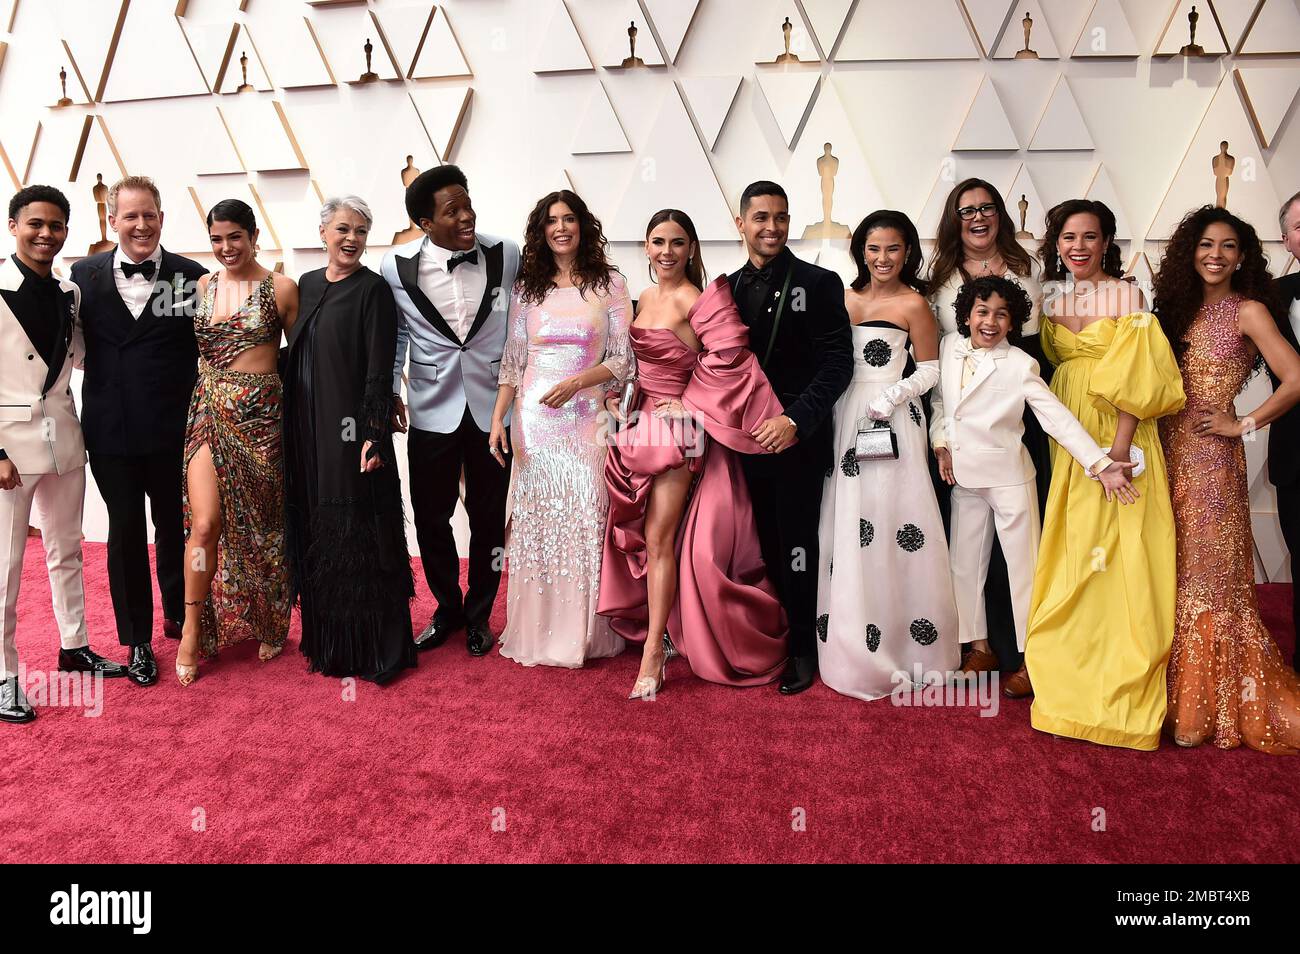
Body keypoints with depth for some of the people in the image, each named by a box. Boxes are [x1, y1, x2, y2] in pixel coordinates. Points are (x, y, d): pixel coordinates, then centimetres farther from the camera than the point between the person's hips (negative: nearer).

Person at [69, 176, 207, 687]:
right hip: (111, 429, 1)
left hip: (173, 429, -1)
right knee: (125, 530, 10)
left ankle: (179, 617, 37)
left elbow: (206, 351, -2)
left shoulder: (191, 276, -4)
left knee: (174, 525, 14)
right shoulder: (85, 275, 2)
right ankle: (136, 640, 24)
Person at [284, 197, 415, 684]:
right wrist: (291, 429, 11)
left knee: (357, 537, 0)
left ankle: (372, 648, 12)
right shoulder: (306, 284, 12)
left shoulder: (373, 289, -7)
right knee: (316, 536, 12)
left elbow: (379, 369, -13)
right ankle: (326, 638, 26)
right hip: (308, 432, 6)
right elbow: (295, 357, 16)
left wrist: (373, 436, -19)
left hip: (350, 431, -6)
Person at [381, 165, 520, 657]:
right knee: (430, 518, 10)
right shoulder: (397, 266, -8)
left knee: (488, 520, 11)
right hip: (432, 412, 0)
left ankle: (478, 615, 32)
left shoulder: (507, 254, -8)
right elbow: (397, 331, 6)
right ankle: (447, 609, 34)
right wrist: (391, 390, 4)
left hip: (493, 409, 0)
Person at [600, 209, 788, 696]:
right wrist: (619, 396, 8)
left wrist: (690, 402, -13)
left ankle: (654, 651, 0)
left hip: (677, 427, -8)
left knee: (659, 538, -8)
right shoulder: (645, 297, 11)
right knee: (638, 535, 13)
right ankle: (657, 628, 30)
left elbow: (727, 358, -18)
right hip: (640, 424, 8)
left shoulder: (695, 301, -12)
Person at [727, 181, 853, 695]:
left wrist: (795, 420, -19)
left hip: (796, 438, -4)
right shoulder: (726, 287, 11)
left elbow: (838, 363, -9)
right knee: (761, 545, 9)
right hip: (744, 437, 4)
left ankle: (802, 648, 19)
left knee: (796, 547, 4)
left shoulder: (819, 283, -3)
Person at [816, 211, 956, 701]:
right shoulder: (844, 298, 12)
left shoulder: (912, 303, -2)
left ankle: (904, 648, 6)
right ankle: (854, 646, 19)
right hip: (844, 421, 5)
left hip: (890, 423, -5)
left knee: (890, 523, -7)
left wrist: (890, 398, -13)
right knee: (846, 529, 7)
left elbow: (929, 369, 0)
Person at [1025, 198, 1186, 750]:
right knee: (1072, 546, 8)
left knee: (1119, 548, -3)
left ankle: (1121, 679, 9)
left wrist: (1121, 441, -19)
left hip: (1116, 433, -5)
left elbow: (1138, 375, -12)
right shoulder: (1052, 299, 10)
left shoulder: (1127, 296, -5)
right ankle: (1072, 669, 21)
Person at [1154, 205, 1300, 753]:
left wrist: (1244, 426, -9)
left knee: (1210, 573, 1)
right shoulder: (1179, 307, 13)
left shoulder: (1248, 310, -4)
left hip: (1211, 457, -5)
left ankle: (1211, 705, 14)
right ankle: (1182, 693, 21)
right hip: (1170, 451, 5)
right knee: (1177, 572, 9)